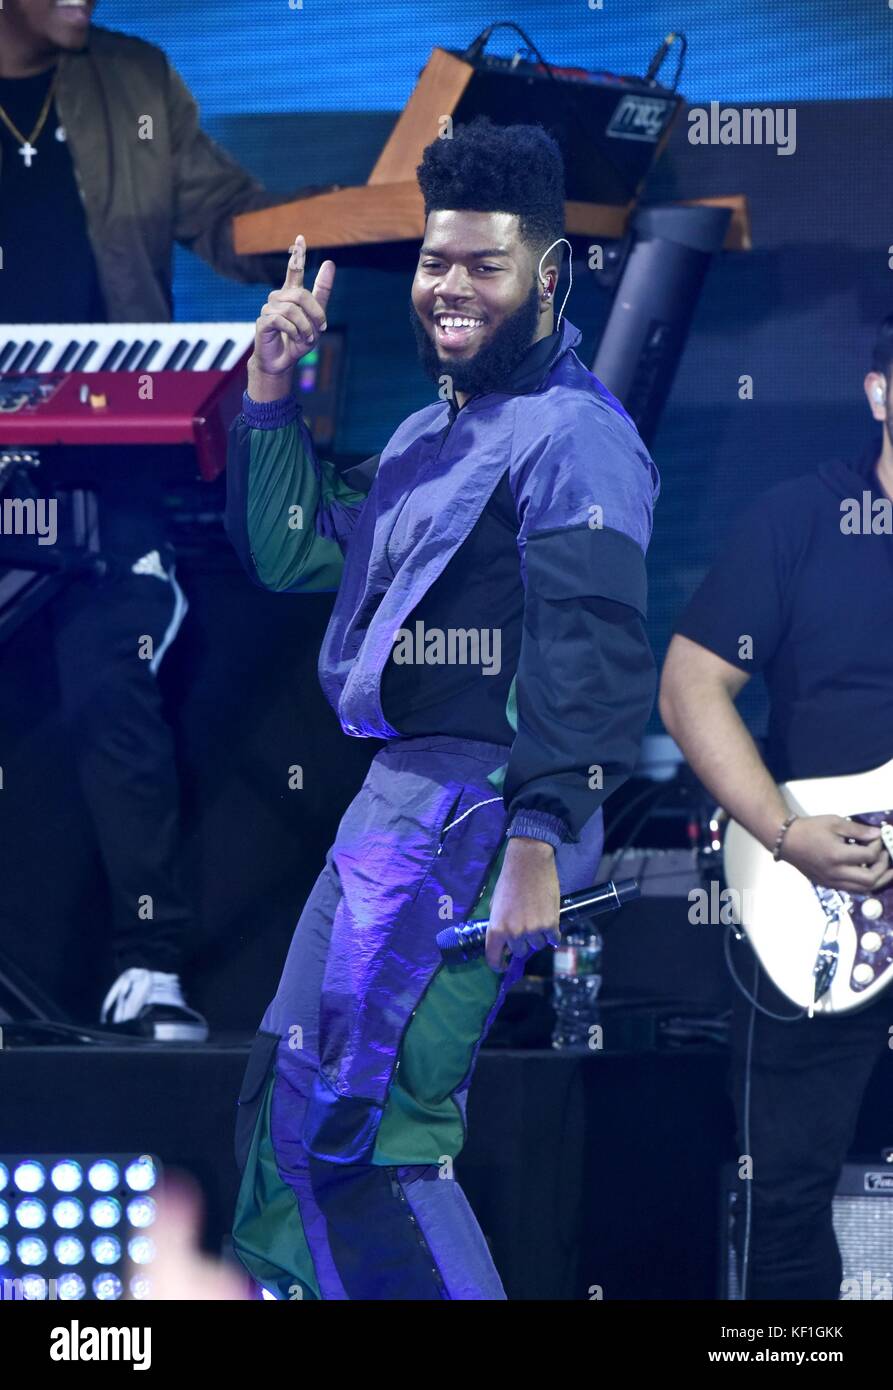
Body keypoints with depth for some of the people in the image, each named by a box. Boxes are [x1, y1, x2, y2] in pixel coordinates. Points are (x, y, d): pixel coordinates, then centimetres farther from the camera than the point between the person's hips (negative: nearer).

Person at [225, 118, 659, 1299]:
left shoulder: (571, 435, -12)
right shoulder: (431, 434, 20)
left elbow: (592, 656, -21)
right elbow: (290, 553, 22)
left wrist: (538, 844, -29)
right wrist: (271, 392, 11)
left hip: (481, 808, -10)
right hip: (393, 801, 10)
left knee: (359, 1128, -14)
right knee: (286, 1102, 16)